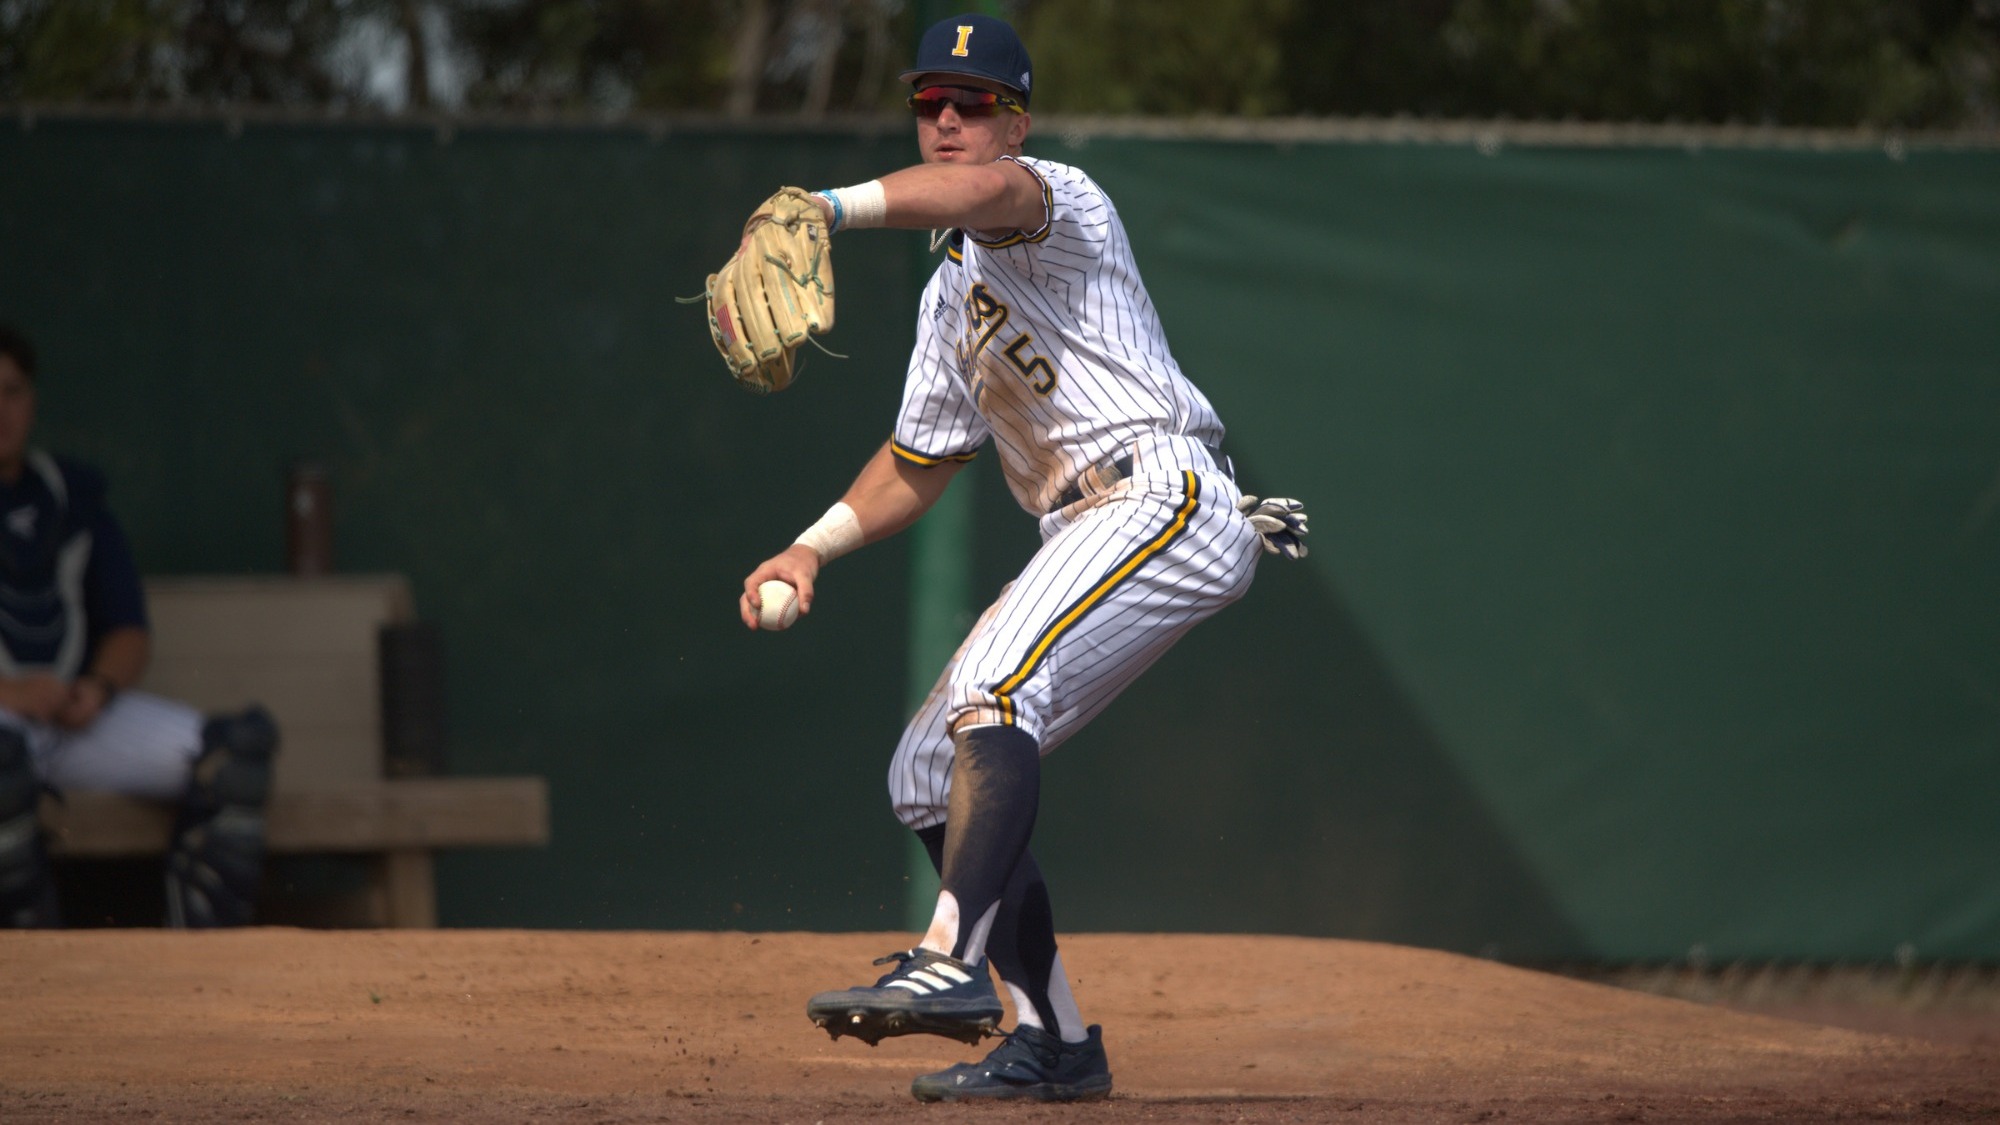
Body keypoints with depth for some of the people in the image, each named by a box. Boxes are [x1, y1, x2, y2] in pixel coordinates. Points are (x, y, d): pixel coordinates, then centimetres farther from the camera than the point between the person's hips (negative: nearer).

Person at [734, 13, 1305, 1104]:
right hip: (1086, 540, 10)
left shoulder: (1060, 199, -3)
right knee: (928, 773, 7)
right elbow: (919, 458, 30)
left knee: (990, 691, -30)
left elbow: (993, 191, -29)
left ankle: (954, 964, -42)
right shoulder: (950, 292, 24)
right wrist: (813, 547, 13)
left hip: (1166, 494, -10)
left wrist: (829, 207, -46)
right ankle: (1056, 1043, 9)